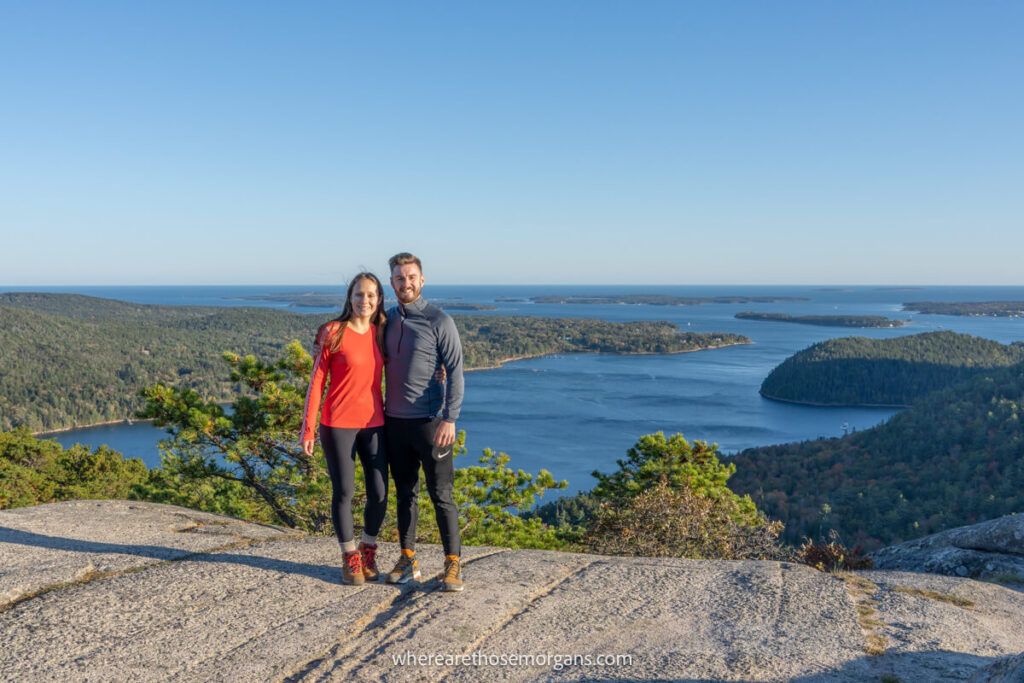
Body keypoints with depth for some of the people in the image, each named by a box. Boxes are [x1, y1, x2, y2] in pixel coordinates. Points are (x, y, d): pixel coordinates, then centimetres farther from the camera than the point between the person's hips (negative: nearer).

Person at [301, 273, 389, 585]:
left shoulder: (381, 333, 5)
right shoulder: (333, 333, -7)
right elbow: (316, 381, -4)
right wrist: (308, 428, -7)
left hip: (374, 424, 4)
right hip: (339, 424, -4)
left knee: (379, 492, 4)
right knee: (344, 492, 3)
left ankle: (368, 552, 26)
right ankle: (350, 558, 20)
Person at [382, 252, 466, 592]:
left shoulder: (439, 321, -7)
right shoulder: (387, 320, 10)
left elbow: (455, 372, -10)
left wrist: (450, 419, -19)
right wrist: (379, 411, 11)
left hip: (429, 422, -5)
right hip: (394, 422, 5)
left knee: (441, 495, -1)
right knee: (405, 493, 13)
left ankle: (453, 564, 8)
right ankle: (408, 560, 23)